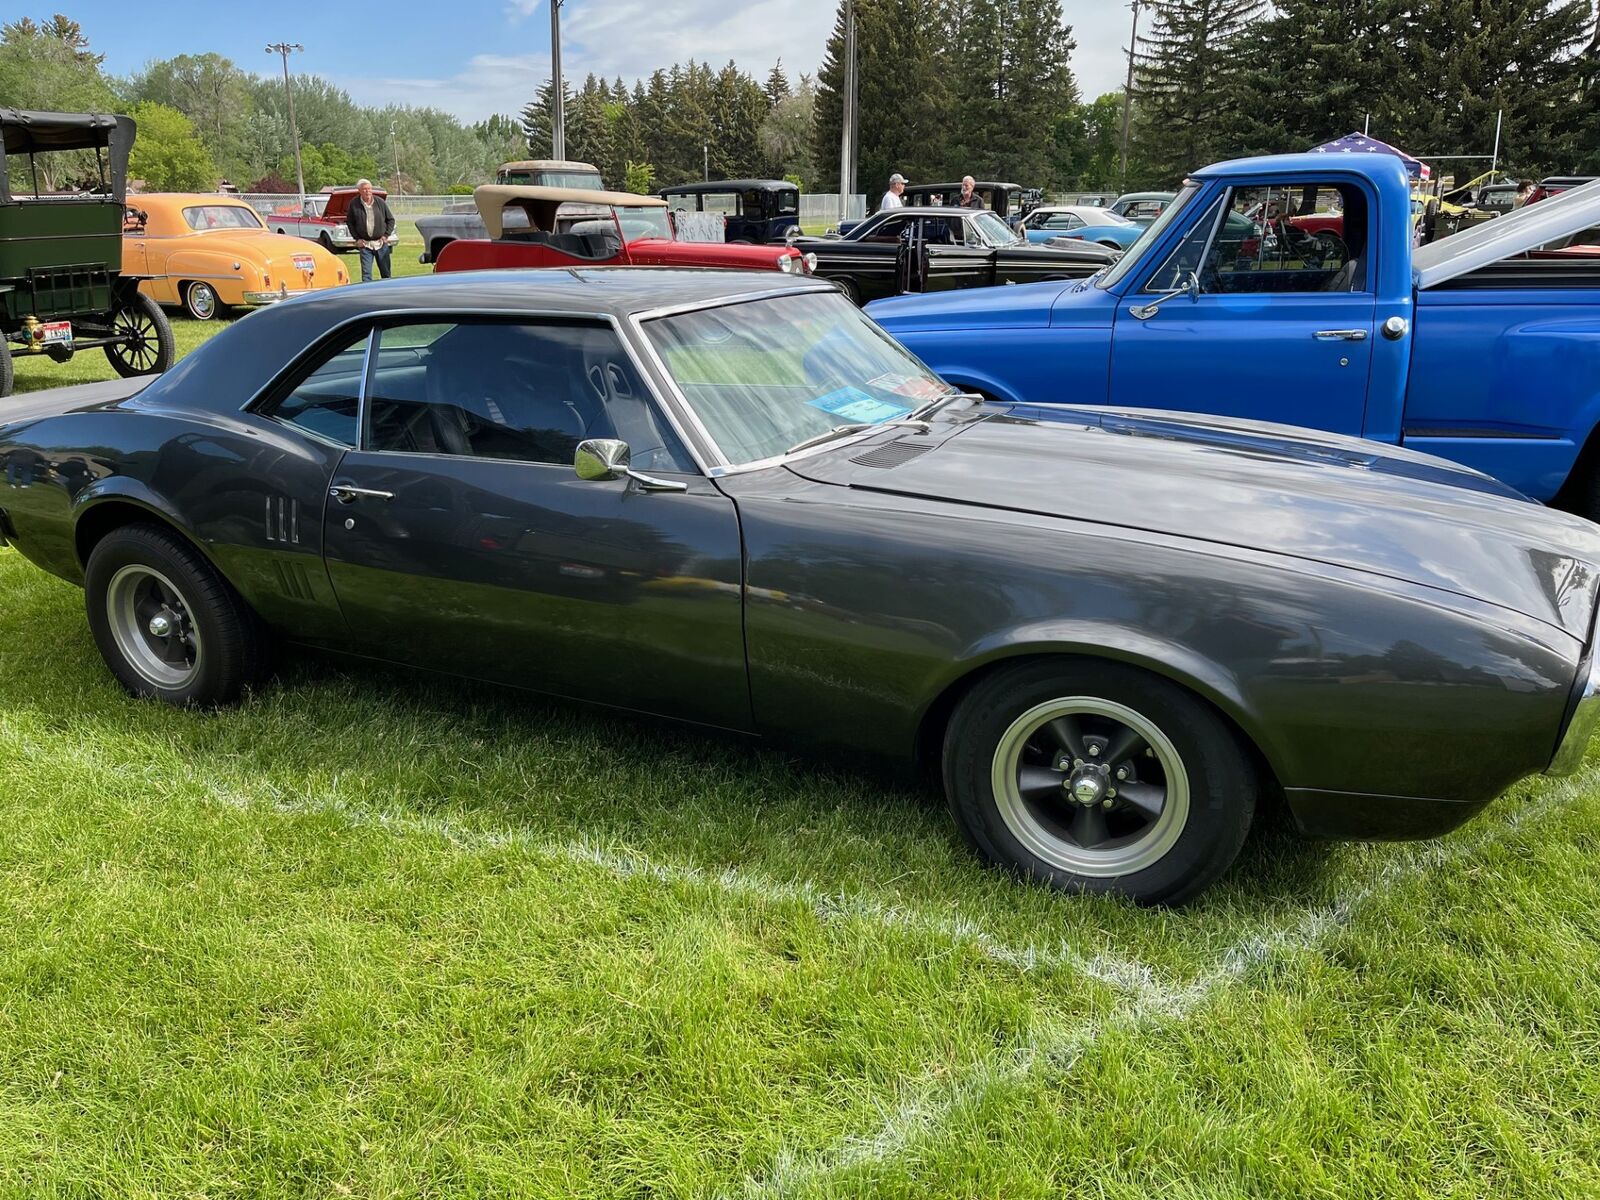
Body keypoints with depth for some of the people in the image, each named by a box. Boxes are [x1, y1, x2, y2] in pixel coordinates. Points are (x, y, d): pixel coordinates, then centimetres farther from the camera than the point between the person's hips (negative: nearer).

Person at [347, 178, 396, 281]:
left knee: (386, 272, 8)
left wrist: (386, 235, -2)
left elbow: (391, 219, 8)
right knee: (366, 273, -4)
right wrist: (357, 238, -1)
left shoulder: (380, 202, -1)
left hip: (381, 243, 1)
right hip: (365, 244, -1)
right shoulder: (354, 204, -4)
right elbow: (349, 222, 6)